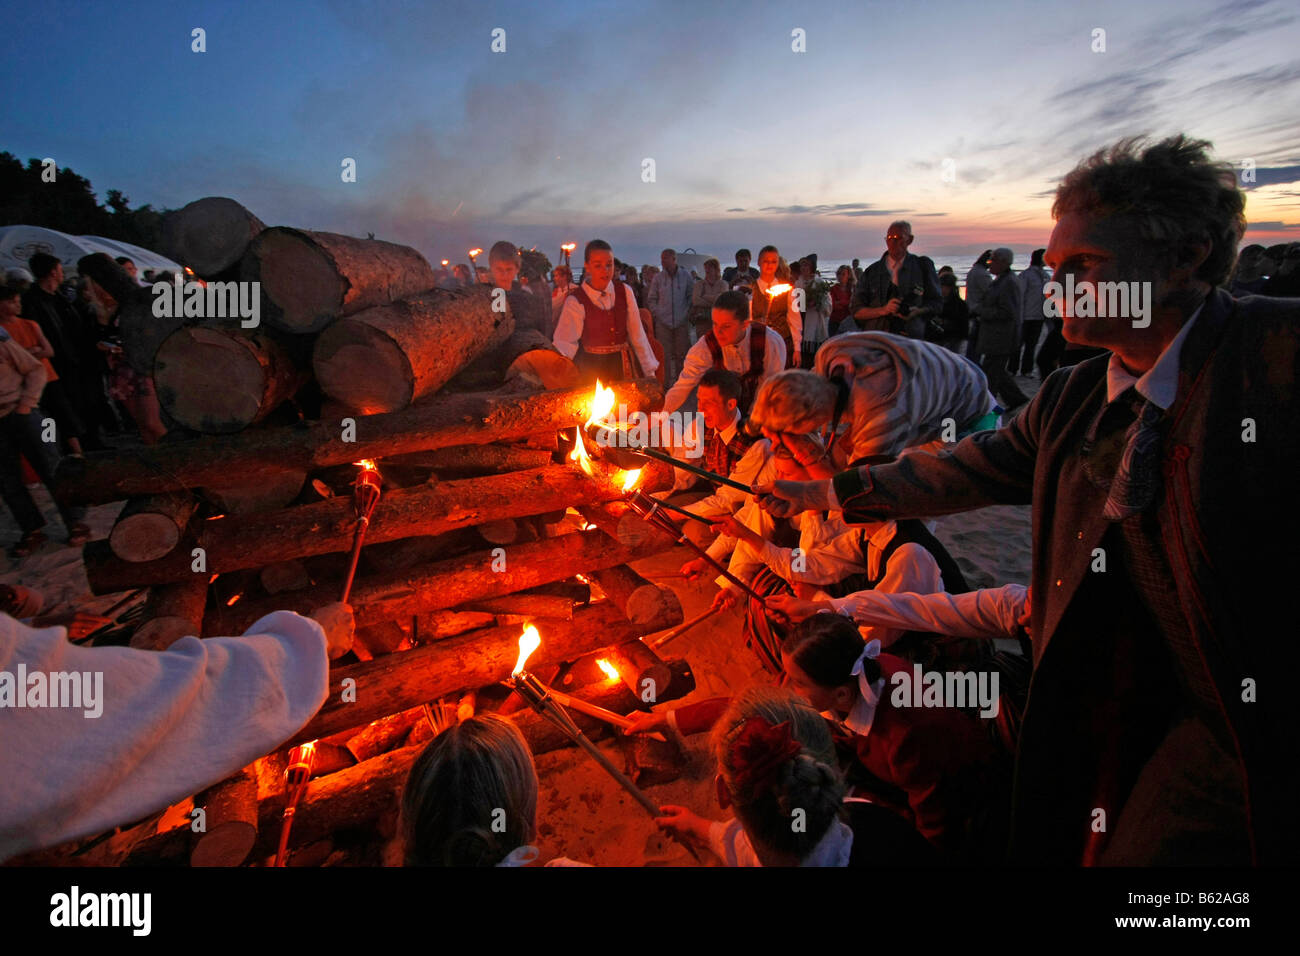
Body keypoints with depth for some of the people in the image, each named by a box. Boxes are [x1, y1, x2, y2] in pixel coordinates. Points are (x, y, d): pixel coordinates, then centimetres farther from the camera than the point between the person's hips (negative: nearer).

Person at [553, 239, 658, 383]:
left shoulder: (625, 292, 0)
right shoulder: (575, 301, -10)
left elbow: (637, 335, 3)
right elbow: (565, 343, -19)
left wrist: (649, 372, 2)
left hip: (623, 365, 3)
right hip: (592, 370, -3)